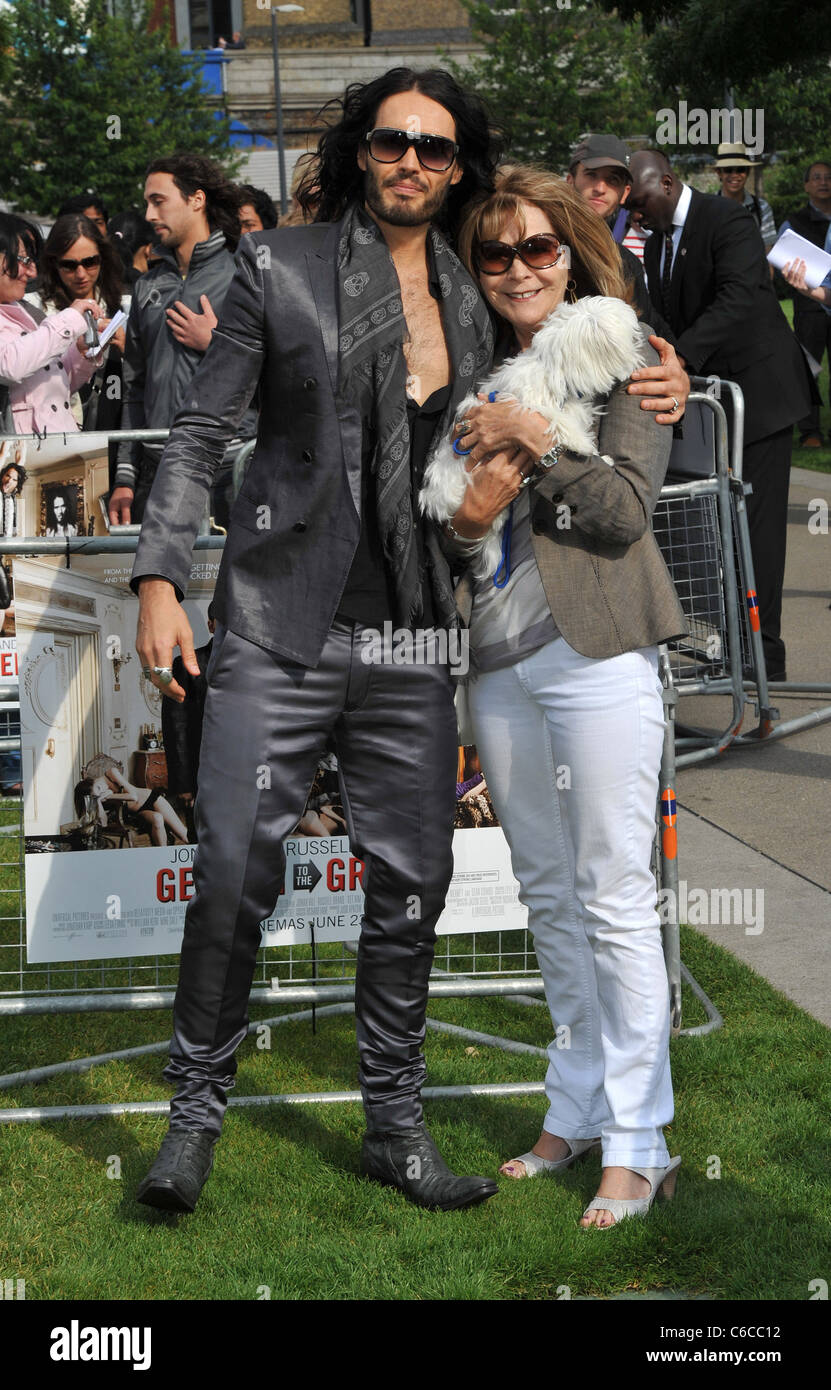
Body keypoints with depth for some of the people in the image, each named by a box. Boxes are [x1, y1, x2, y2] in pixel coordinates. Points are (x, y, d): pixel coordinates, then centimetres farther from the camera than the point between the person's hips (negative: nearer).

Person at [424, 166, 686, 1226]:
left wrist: (532, 439, -13)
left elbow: (627, 504, -8)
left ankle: (637, 1146, 2)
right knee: (548, 894, 13)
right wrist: (465, 520, -5)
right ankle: (577, 1111, 24)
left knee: (614, 899, -5)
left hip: (596, 651, -6)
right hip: (499, 657, 6)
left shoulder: (622, 353, 0)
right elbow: (444, 518, 16)